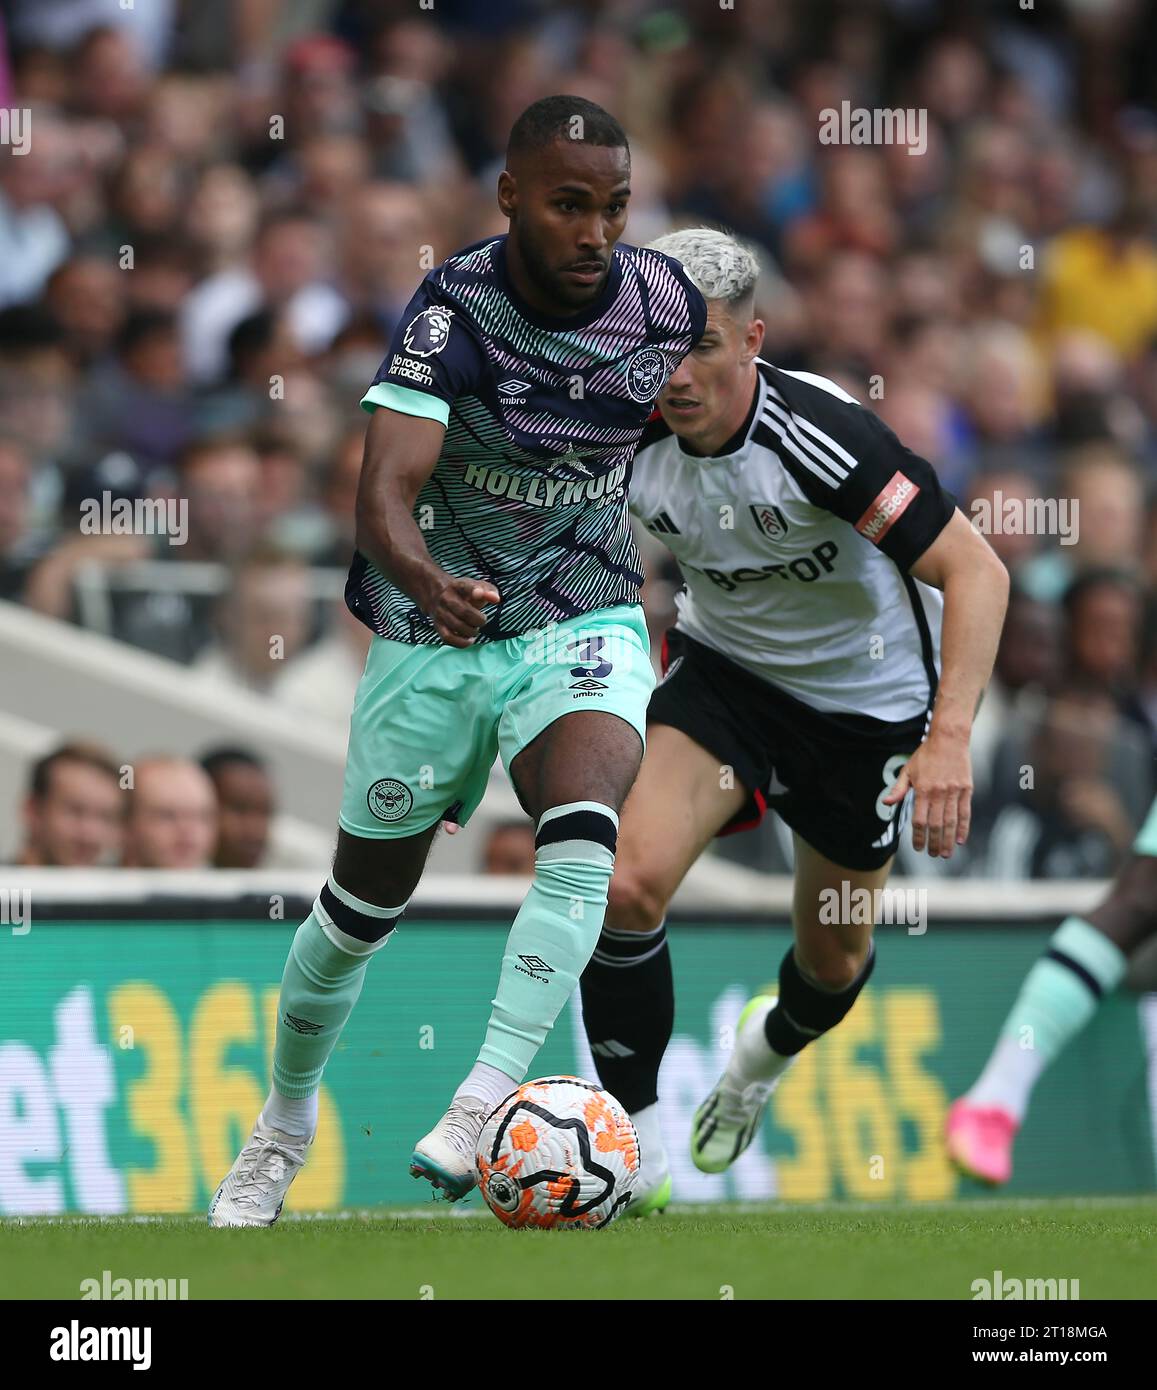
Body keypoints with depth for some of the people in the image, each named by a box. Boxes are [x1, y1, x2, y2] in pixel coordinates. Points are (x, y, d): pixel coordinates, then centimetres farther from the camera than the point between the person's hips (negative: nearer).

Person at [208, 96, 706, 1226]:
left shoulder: (667, 301, -10)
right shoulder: (455, 307, -21)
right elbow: (385, 488, -32)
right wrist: (426, 580, -52)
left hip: (582, 625, 1)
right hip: (434, 633, -1)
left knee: (581, 832, -31)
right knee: (364, 907, 13)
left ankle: (485, 1101, -35)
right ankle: (286, 1117, 39)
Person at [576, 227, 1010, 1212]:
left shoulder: (818, 434, -33)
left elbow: (975, 570, -33)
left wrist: (950, 737, -43)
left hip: (866, 694, -2)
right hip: (723, 663, 3)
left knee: (834, 963, 13)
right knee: (629, 880, -23)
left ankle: (771, 1047, 53)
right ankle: (636, 1155, -10)